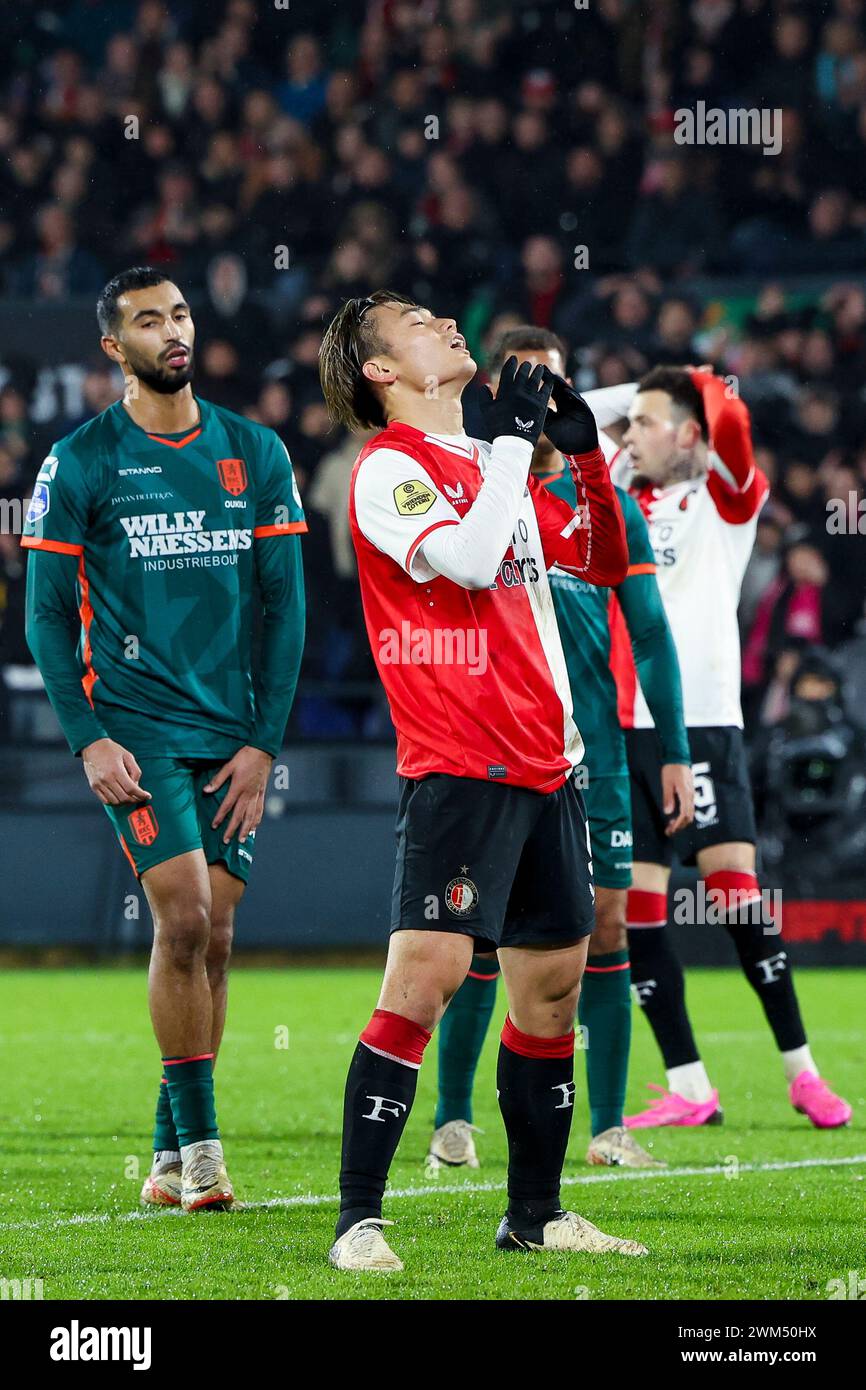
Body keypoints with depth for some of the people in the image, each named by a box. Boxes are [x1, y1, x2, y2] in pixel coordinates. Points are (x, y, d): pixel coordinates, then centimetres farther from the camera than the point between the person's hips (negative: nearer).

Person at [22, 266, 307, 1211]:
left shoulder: (255, 453, 7)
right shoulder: (80, 463, -1)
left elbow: (284, 604, 8)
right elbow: (46, 616, 1)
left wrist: (264, 741, 1)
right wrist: (87, 738, -9)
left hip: (233, 734, 3)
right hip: (136, 730, -3)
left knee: (211, 937, 3)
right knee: (183, 918, -15)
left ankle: (170, 1155, 12)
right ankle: (198, 1143, -9)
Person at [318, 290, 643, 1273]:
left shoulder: (489, 464, 18)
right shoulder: (387, 469, -6)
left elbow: (602, 561, 25)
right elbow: (468, 559, -22)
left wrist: (587, 456, 11)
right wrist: (514, 441, -13)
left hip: (545, 767, 8)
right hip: (457, 771, -8)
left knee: (553, 983, 9)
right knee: (426, 973, -16)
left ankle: (535, 1213, 19)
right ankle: (359, 1221, -14)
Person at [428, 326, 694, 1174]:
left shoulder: (608, 507, 8)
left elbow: (650, 635, 10)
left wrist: (674, 753, 5)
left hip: (594, 752, 2)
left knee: (605, 926, -1)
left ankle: (608, 1127, 4)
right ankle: (452, 1120, 8)